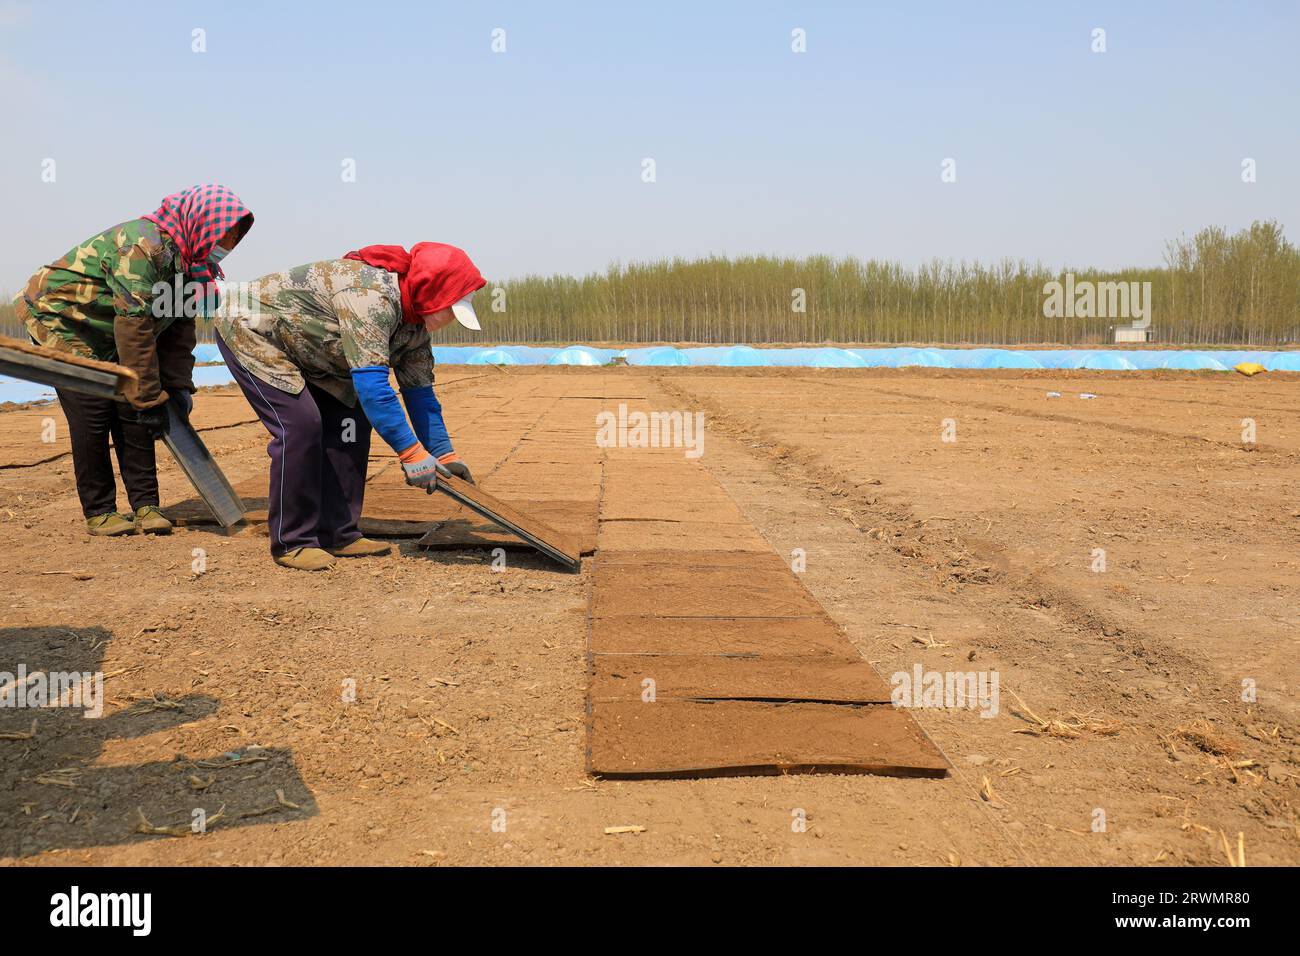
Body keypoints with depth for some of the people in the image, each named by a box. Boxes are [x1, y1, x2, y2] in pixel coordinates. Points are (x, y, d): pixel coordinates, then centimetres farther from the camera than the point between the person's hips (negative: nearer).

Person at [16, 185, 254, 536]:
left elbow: (180, 325, 3)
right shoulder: (142, 246, -32)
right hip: (58, 319, -8)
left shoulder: (187, 259, -2)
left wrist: (179, 385, -4)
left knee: (132, 411, -1)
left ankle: (145, 505, 3)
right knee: (92, 416, -12)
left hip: (105, 336, 8)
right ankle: (98, 513, 0)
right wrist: (151, 399, -29)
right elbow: (135, 328, -32)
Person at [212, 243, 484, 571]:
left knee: (351, 421, -1)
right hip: (249, 331, -9)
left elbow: (419, 391, 3)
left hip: (300, 352, 9)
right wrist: (411, 452, -40)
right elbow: (371, 383, -41)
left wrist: (444, 454, 0)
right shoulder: (372, 296, -35)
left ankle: (338, 535, 4)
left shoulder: (414, 324, -5)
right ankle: (291, 543, -9)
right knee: (301, 424, -21)